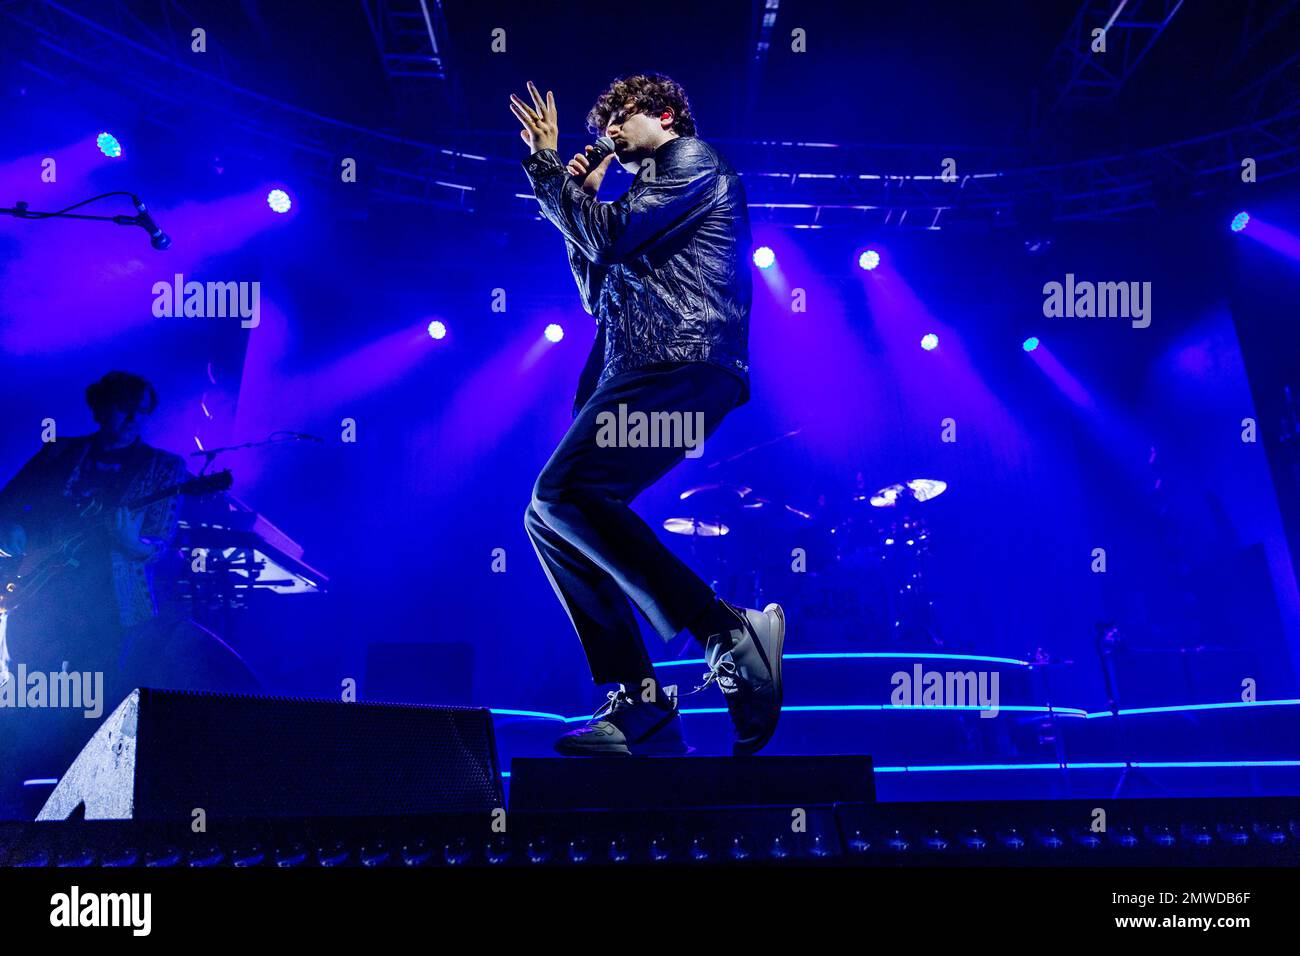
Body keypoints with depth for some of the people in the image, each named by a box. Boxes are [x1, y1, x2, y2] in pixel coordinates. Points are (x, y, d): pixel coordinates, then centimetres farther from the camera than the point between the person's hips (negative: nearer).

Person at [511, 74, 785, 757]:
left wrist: (547, 167, 5)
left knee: (561, 497, -25)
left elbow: (610, 236, -8)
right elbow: (598, 296, 30)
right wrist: (582, 193, 26)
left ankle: (730, 632, -26)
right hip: (636, 375, 10)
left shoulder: (692, 158, 6)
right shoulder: (647, 191, 34)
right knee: (552, 516, 1)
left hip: (677, 365, -10)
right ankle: (637, 708, -3)